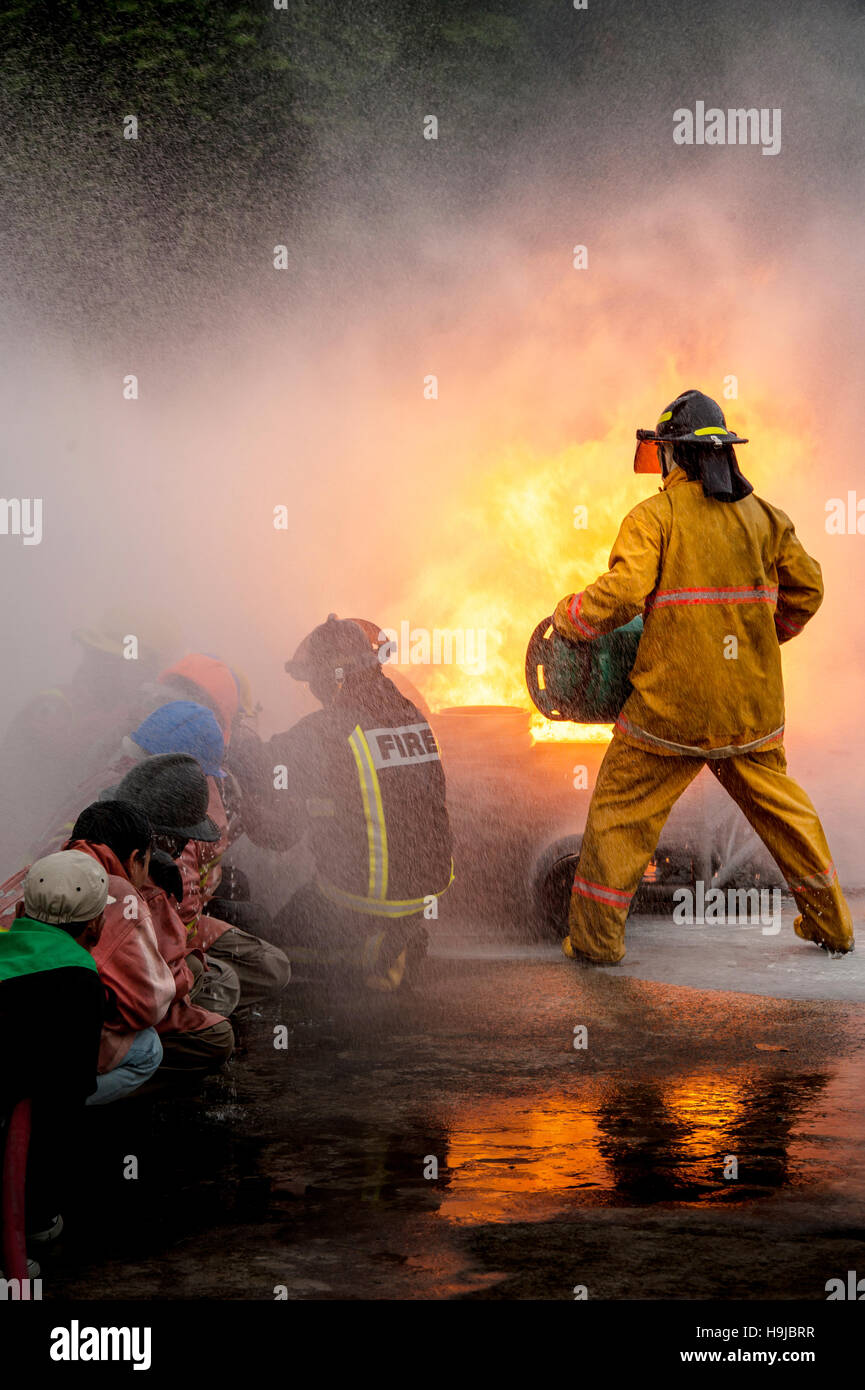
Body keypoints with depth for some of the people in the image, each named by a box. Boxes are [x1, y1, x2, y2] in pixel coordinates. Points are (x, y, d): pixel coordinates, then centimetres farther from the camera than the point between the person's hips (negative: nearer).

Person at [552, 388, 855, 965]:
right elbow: (806, 587, 12)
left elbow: (624, 591, -19)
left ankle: (597, 935, 11)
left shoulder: (654, 516, -8)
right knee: (779, 804, 19)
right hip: (752, 702, 5)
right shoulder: (763, 515, 7)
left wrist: (569, 617, -2)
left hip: (672, 701, -5)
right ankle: (831, 923, 27)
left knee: (621, 809, 8)